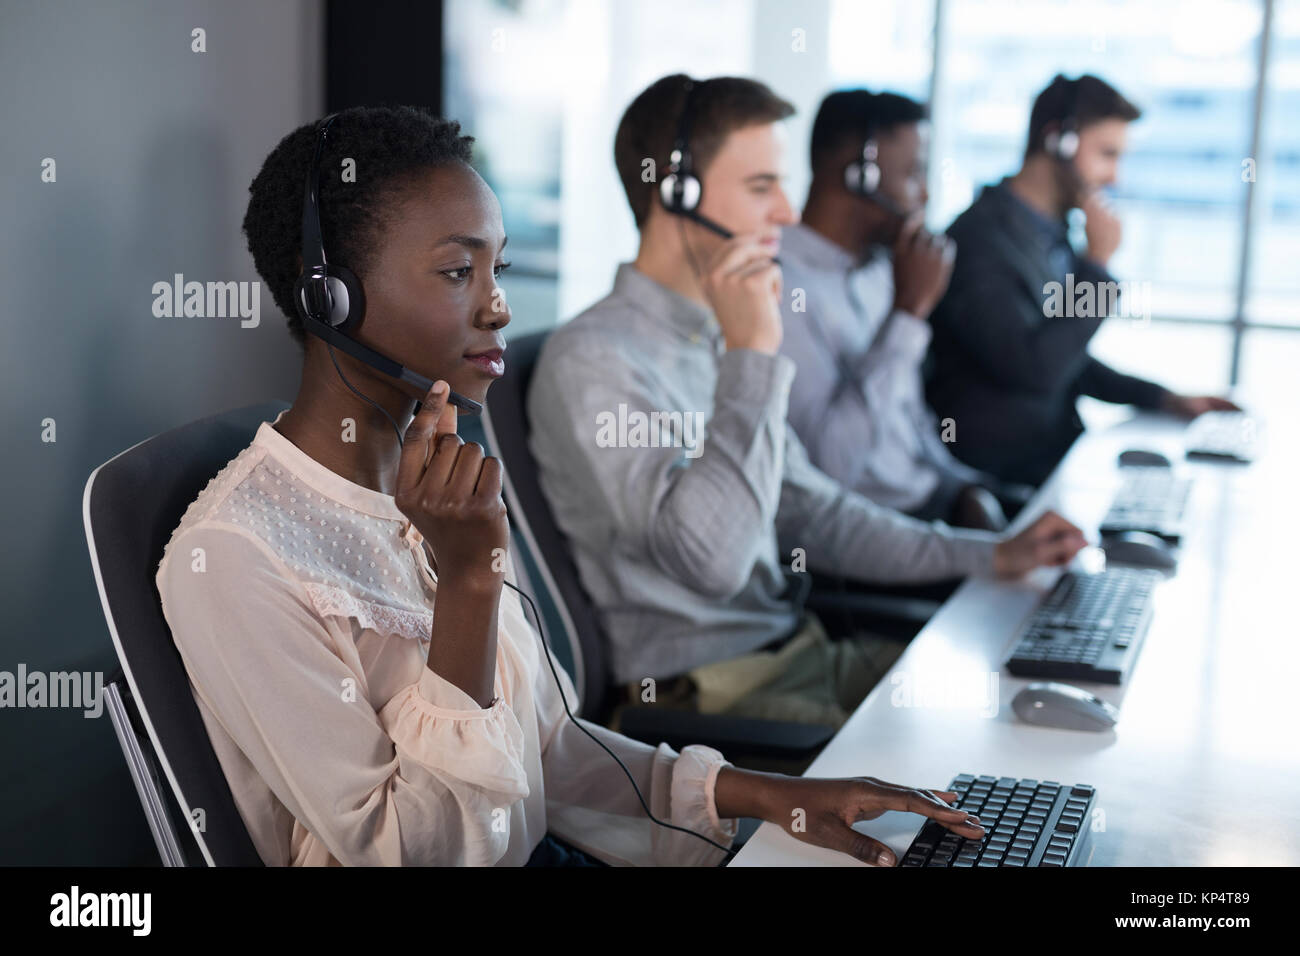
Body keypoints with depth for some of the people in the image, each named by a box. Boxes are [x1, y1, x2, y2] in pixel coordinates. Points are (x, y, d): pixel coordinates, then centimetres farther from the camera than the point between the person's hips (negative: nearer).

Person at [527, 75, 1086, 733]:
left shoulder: (716, 339, 15)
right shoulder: (590, 359, -16)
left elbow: (811, 512, 20)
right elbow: (709, 559, -27)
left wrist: (988, 555, 14)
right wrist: (752, 358, -25)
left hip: (799, 651, 9)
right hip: (706, 695, -9)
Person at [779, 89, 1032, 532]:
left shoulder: (877, 267, 14)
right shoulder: (779, 283, -16)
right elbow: (831, 459, -25)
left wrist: (965, 489, 4)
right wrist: (909, 309, -20)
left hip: (936, 500, 9)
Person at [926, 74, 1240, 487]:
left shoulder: (1052, 237, 12)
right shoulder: (978, 239, -17)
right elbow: (1034, 370, -26)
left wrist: (1162, 399, 12)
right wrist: (1097, 262, -16)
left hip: (1057, 450, 9)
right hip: (999, 473, -9)